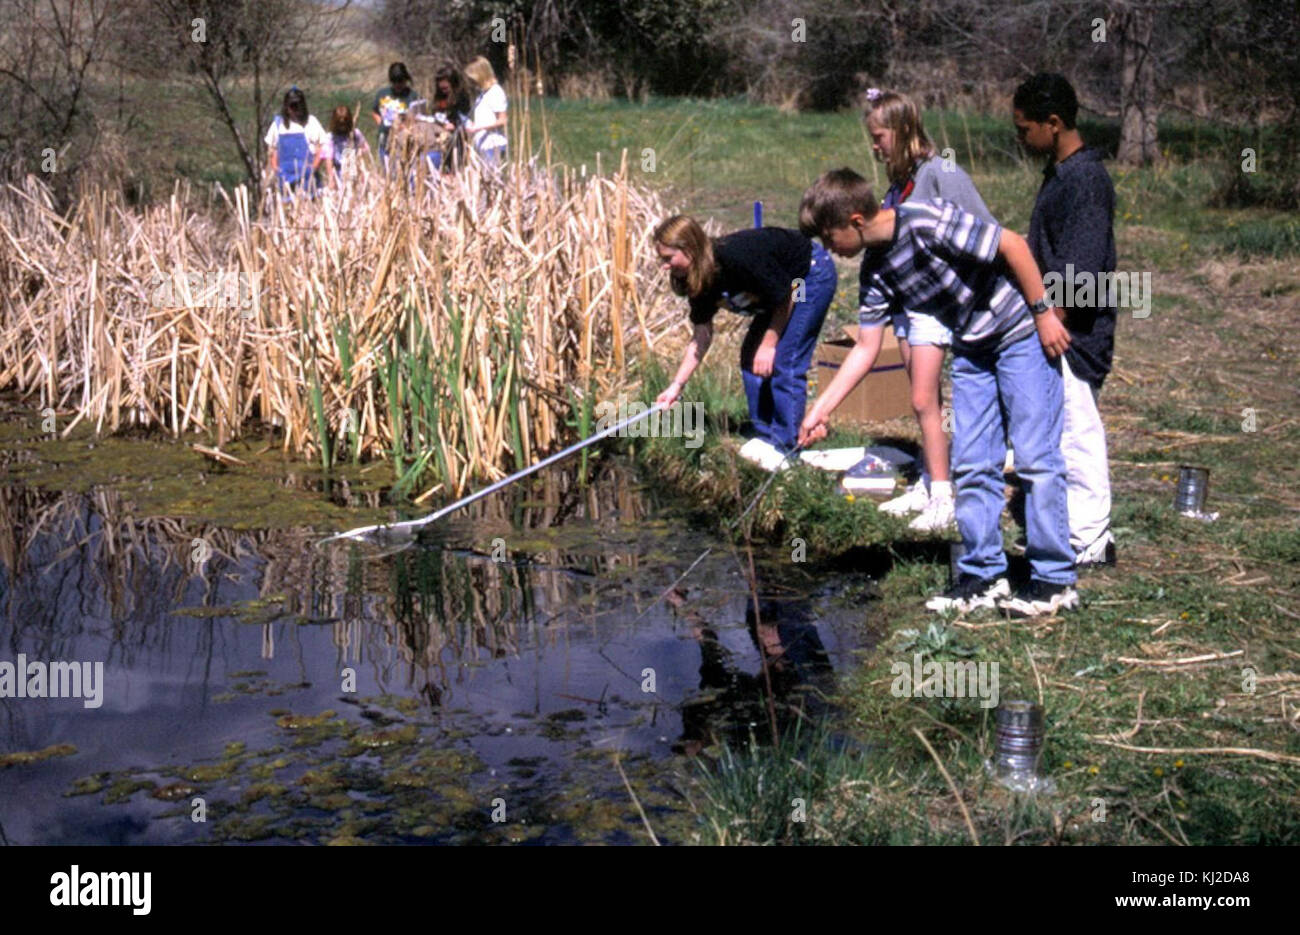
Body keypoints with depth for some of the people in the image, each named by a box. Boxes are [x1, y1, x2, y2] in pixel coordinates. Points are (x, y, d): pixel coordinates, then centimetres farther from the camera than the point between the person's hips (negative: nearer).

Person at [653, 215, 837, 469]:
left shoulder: (739, 257, -35)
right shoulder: (700, 280, -9)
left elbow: (785, 296, -23)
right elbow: (702, 337, 0)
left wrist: (769, 343, -17)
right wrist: (677, 385, -4)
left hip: (813, 274, -9)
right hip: (784, 282, 9)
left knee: (785, 362, -15)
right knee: (751, 356, 6)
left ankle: (783, 448, -9)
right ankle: (765, 436, 14)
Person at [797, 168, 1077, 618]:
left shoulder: (927, 222, -25)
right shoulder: (875, 271, -1)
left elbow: (1012, 244, -22)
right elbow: (866, 348, 2)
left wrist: (1043, 313, -19)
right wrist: (821, 408, -1)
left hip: (1022, 332, -8)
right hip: (971, 348, 8)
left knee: (1036, 457, -6)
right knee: (971, 464, 5)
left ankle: (1054, 580, 0)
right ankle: (983, 576, 14)